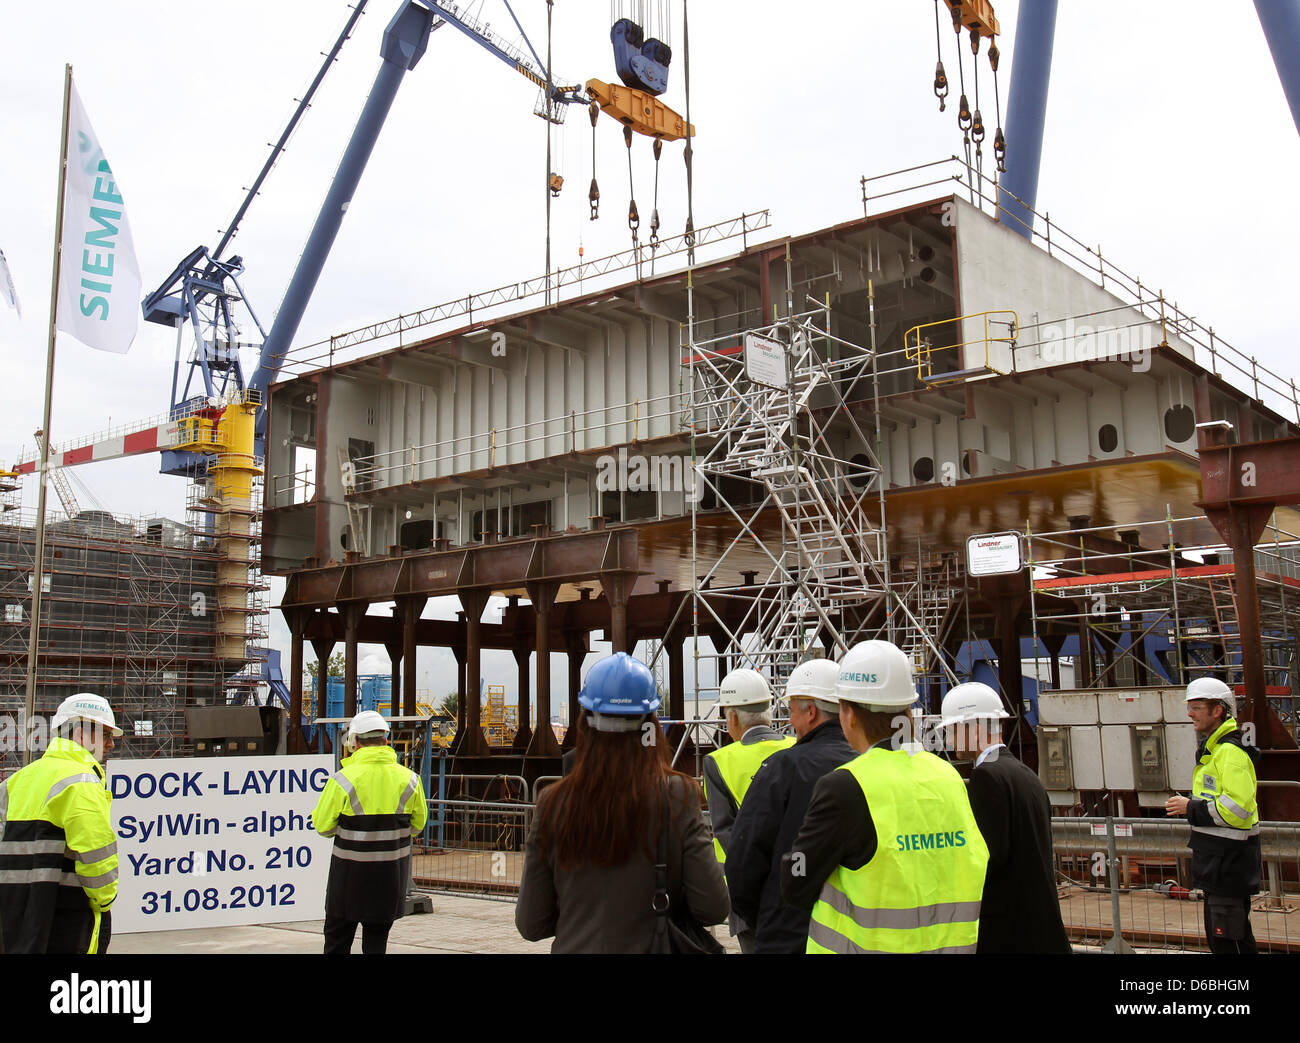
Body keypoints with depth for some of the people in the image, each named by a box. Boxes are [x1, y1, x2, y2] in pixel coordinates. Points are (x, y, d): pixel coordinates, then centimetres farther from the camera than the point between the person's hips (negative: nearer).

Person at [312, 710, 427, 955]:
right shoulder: (409, 779, -3)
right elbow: (418, 823, 8)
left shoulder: (342, 780, -13)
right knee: (377, 940, 14)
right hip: (392, 870, 3)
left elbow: (322, 825, -7)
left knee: (337, 937, 13)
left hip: (350, 871, -3)